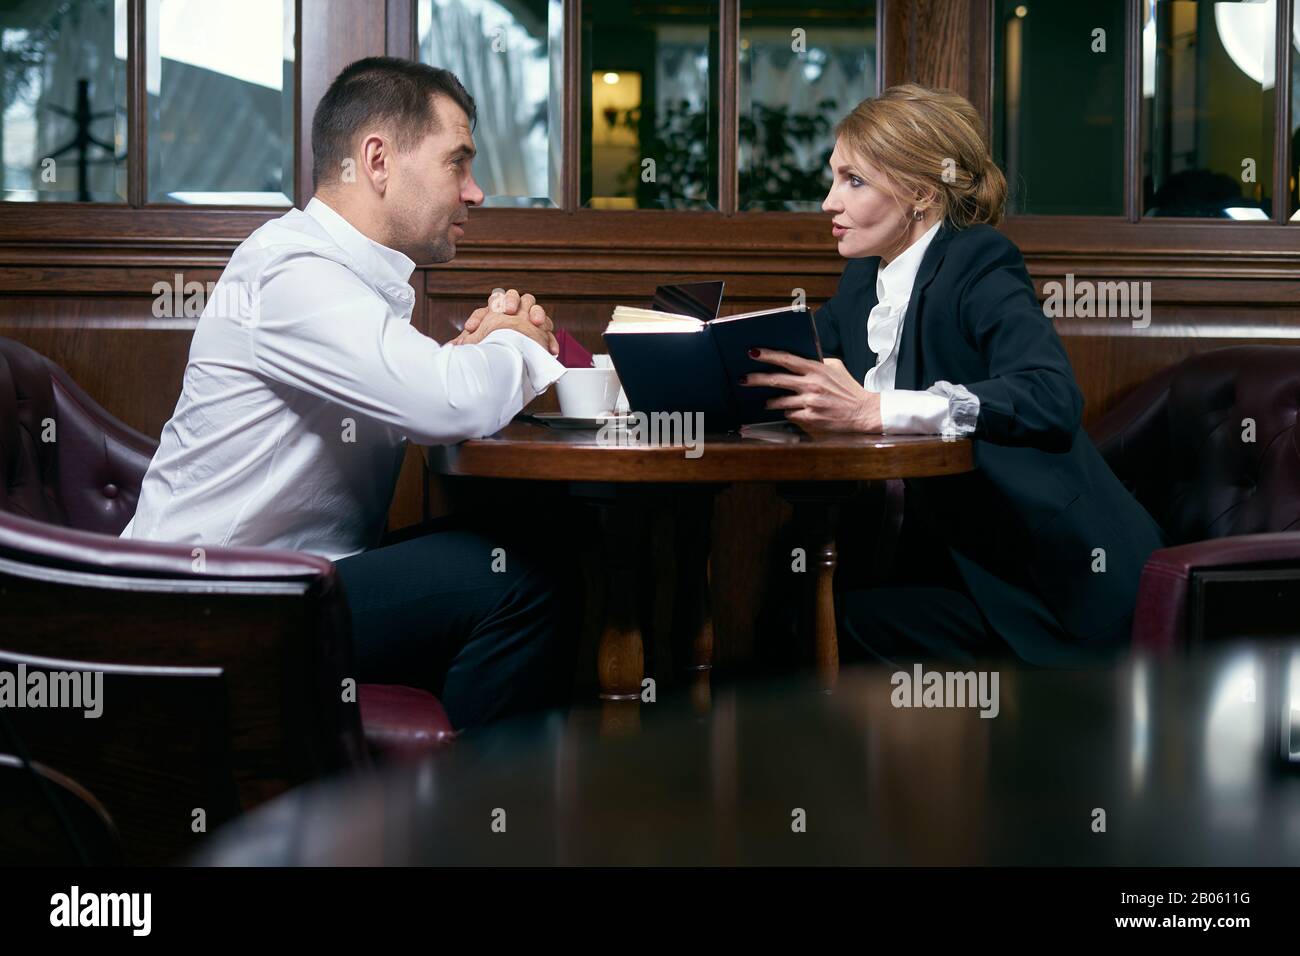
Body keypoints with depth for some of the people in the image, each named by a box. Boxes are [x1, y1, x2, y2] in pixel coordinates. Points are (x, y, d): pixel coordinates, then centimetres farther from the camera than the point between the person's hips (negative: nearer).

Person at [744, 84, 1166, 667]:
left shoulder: (980, 265, -12)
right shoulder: (863, 281, 13)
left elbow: (1052, 399, -29)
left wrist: (872, 410, -37)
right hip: (950, 562, 7)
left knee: (838, 623, -26)